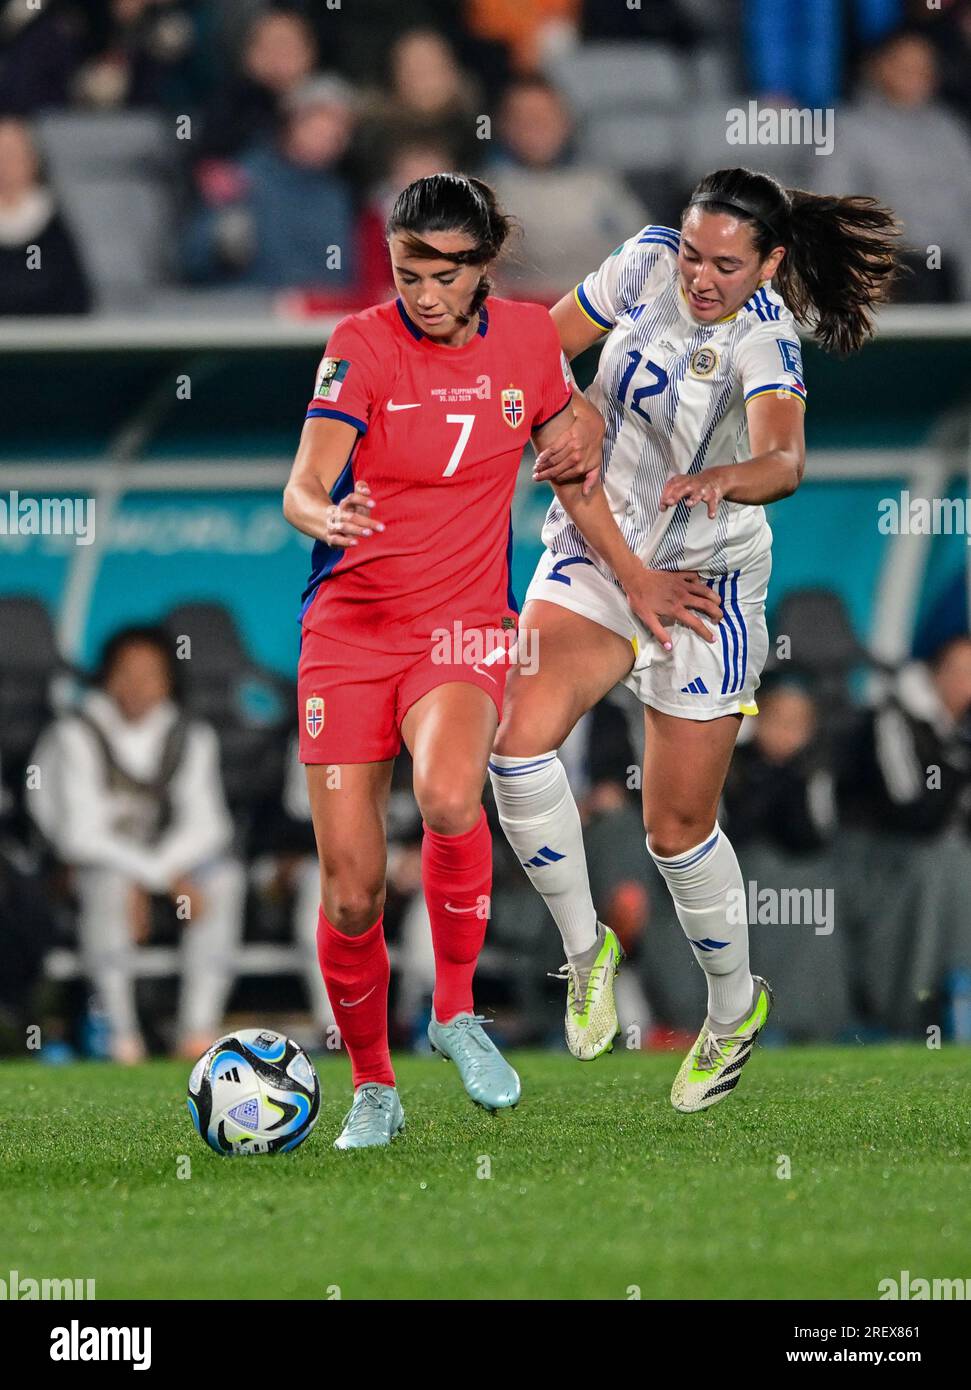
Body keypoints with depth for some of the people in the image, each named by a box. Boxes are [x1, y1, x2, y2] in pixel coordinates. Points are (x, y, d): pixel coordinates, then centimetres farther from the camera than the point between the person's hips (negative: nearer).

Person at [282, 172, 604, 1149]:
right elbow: (301, 489, -20)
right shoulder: (361, 346, -8)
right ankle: (373, 1088, 17)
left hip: (464, 625, 1)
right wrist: (325, 517, -41)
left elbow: (570, 467, 20)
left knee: (449, 798, -32)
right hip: (348, 627, -1)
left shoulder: (529, 338, 2)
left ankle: (456, 1011, -10)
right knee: (351, 889, -5)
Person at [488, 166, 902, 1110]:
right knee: (519, 735, -21)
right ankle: (585, 947, -1)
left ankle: (734, 1005, 30)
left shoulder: (763, 339, -22)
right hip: (593, 556, 4)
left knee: (678, 829, 2)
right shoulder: (648, 261, -9)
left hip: (707, 583, -4)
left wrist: (725, 478, -61)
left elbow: (785, 462, -42)